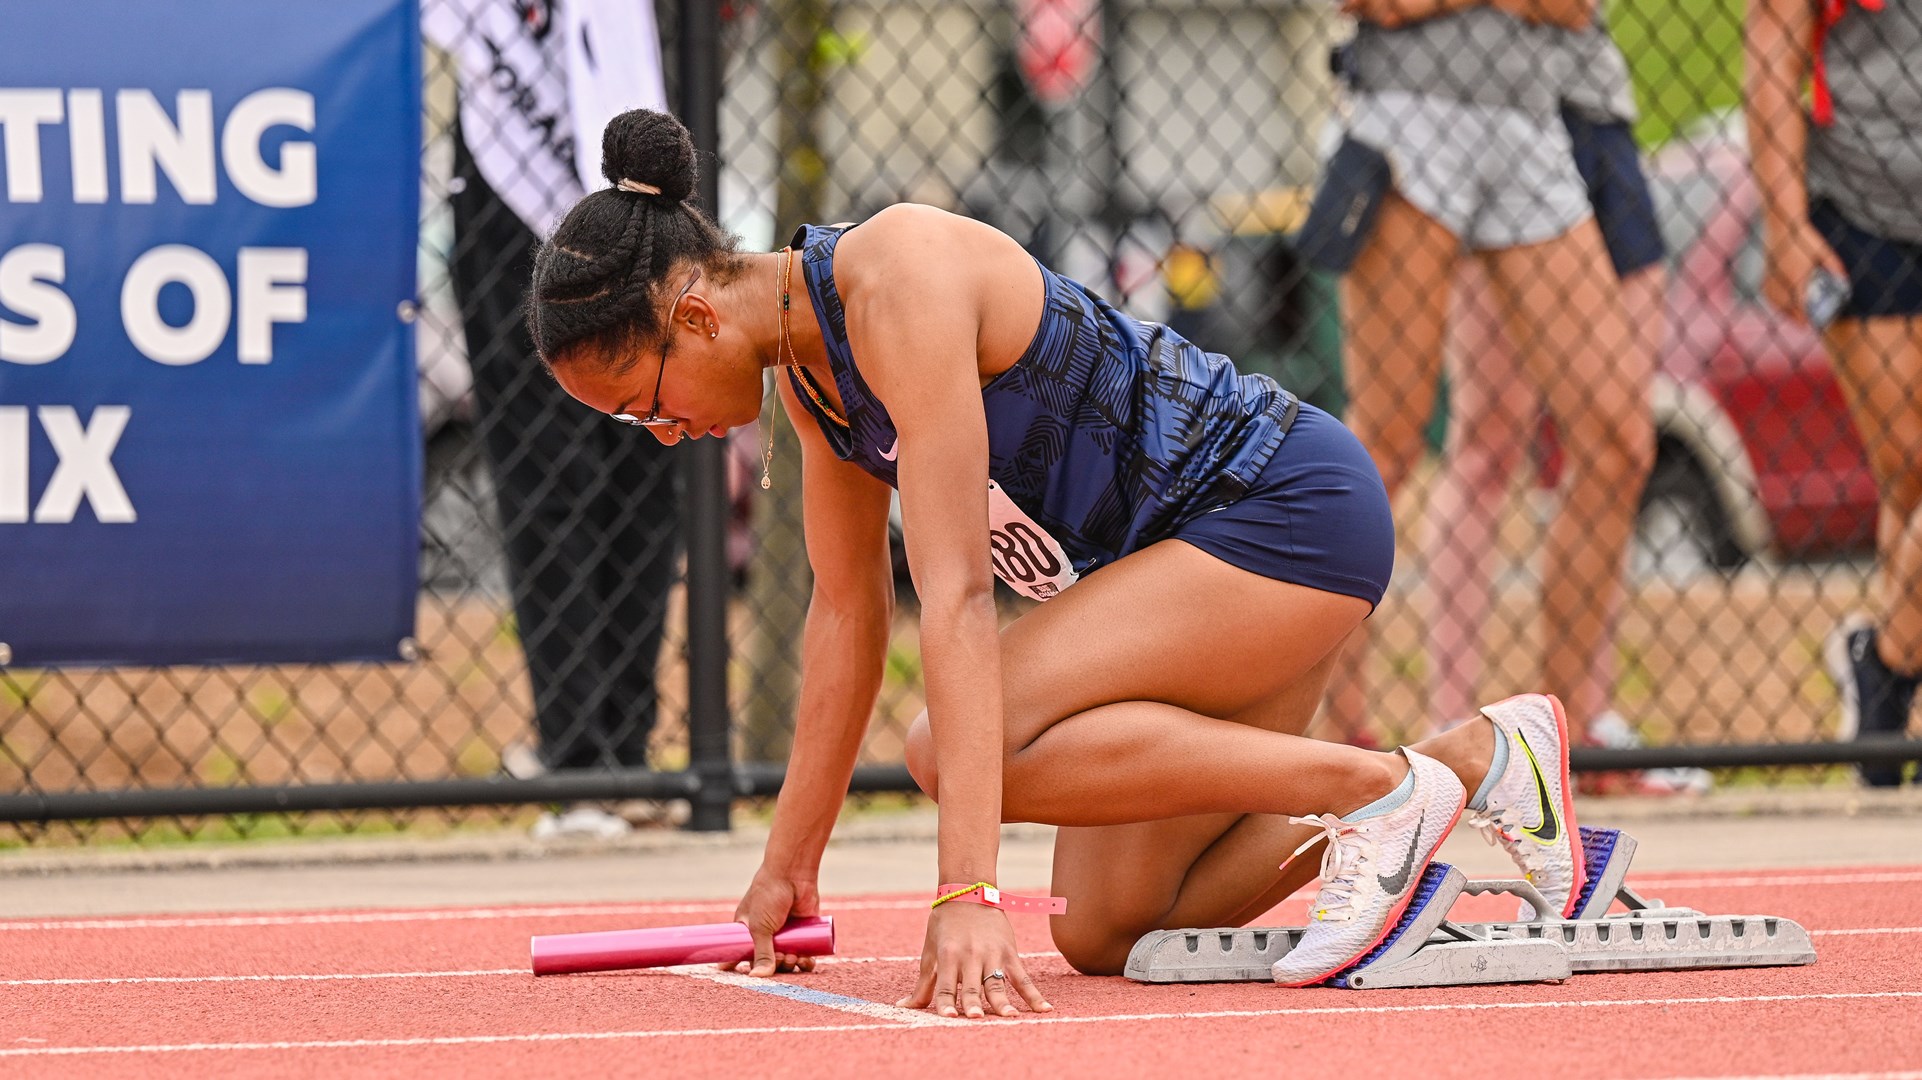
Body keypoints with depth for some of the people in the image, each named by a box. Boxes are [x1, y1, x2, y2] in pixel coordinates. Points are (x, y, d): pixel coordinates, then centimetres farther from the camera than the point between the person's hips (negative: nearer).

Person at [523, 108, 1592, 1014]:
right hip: (1188, 543, 10)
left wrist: (970, 893, -36)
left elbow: (956, 597, -31)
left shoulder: (896, 288, -24)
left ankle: (1383, 787, -16)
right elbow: (849, 613, 15)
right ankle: (1473, 758, 12)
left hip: (1287, 510, -10)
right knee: (1106, 936, 3)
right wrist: (787, 872, 17)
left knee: (961, 746, -25)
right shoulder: (808, 361, 5)